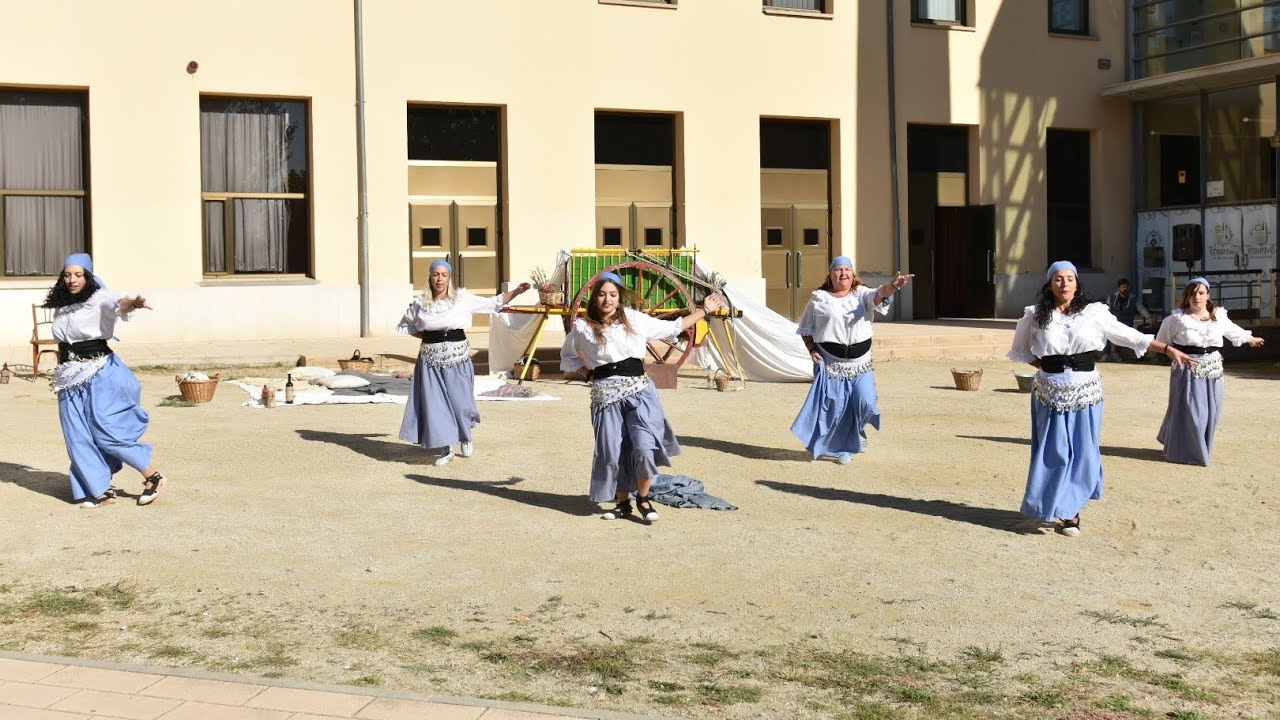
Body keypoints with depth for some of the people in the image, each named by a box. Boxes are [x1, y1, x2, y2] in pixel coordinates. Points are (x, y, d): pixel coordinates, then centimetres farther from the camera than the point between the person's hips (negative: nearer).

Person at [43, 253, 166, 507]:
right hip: (70, 378, 6)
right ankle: (101, 489, 12)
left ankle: (153, 476, 3)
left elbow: (118, 304, -30)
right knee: (78, 437, 3)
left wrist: (133, 303, -52)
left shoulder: (98, 299, -8)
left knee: (106, 431, -10)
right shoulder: (61, 306, 11)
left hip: (100, 374, -6)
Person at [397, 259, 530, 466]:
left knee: (460, 402, 3)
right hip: (431, 360, 1)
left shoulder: (462, 298, 0)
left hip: (458, 358, -1)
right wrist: (425, 337, 3)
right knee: (435, 405, 1)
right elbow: (404, 326, 16)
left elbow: (492, 303, 5)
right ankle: (444, 449, 15)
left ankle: (465, 436, 34)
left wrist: (515, 291, -3)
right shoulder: (419, 303, 2)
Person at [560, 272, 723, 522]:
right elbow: (567, 358, 22)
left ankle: (643, 497, 7)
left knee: (644, 447, -16)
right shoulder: (583, 327, 5)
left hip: (639, 392, 0)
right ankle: (623, 503, 24)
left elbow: (672, 327, 17)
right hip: (606, 396, 1)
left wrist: (704, 310, 19)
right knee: (613, 453, 2)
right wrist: (588, 367, 5)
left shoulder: (635, 319, 6)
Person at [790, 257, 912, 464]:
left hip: (860, 363, 1)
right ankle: (840, 448, 15)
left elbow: (878, 295, -20)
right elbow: (805, 329, 11)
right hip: (830, 362, -1)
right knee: (835, 404, -5)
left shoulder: (861, 294, 3)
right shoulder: (819, 298, 3)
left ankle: (857, 430, 25)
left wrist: (891, 286, -41)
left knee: (866, 401, -8)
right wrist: (812, 349, -4)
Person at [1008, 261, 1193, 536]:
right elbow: (1020, 351, 14)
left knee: (1082, 451, 3)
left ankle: (1070, 508, 19)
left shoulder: (1093, 313, -1)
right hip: (1050, 392, 0)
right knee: (1054, 452, 1)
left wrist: (1168, 348, -4)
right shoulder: (1035, 316, 1)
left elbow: (1130, 336, 1)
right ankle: (1067, 511, 15)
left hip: (1085, 392, 0)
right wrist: (1046, 366, 2)